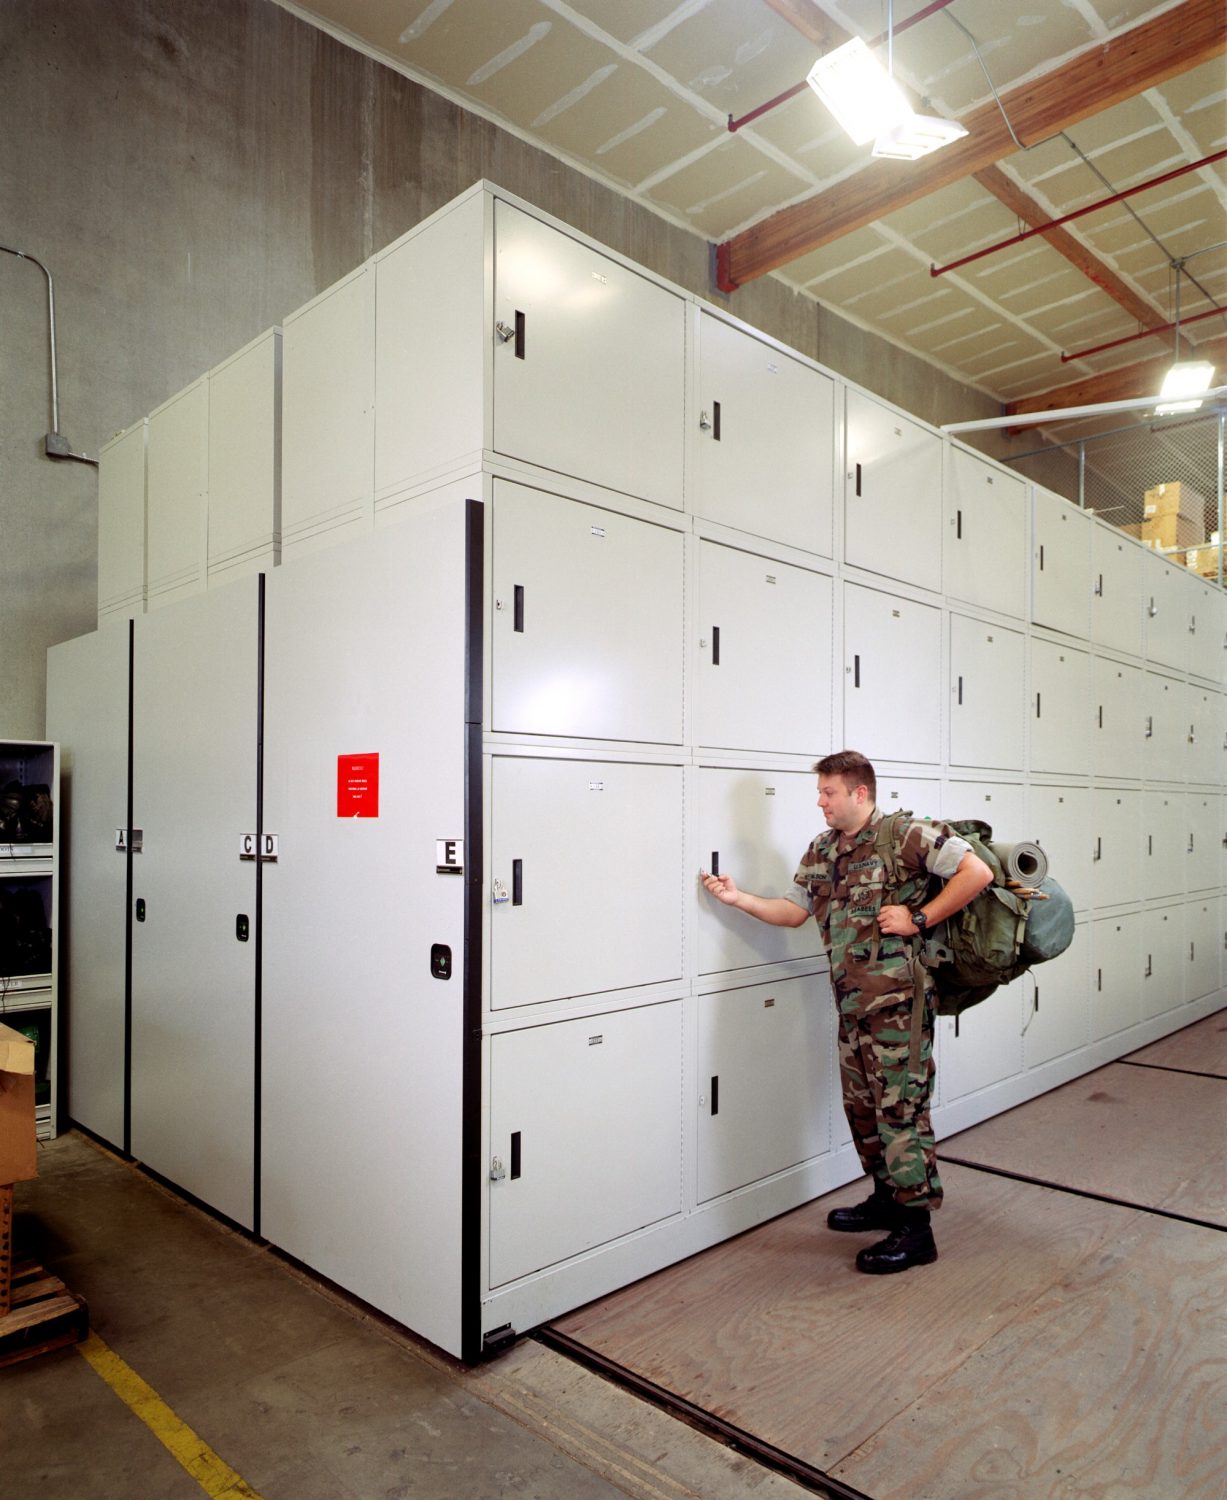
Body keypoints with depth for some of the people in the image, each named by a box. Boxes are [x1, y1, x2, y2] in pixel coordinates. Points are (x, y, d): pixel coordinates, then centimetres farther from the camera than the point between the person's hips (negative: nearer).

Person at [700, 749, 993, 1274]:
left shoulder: (905, 837, -11)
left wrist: (918, 919, -16)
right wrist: (738, 898, 4)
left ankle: (915, 1228, 10)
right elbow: (793, 911, 15)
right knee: (862, 1106, 17)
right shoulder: (820, 852, 11)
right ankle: (887, 1199, 35)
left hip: (898, 1001, -8)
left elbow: (977, 872, -14)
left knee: (900, 1108, -2)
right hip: (851, 1003, 8)